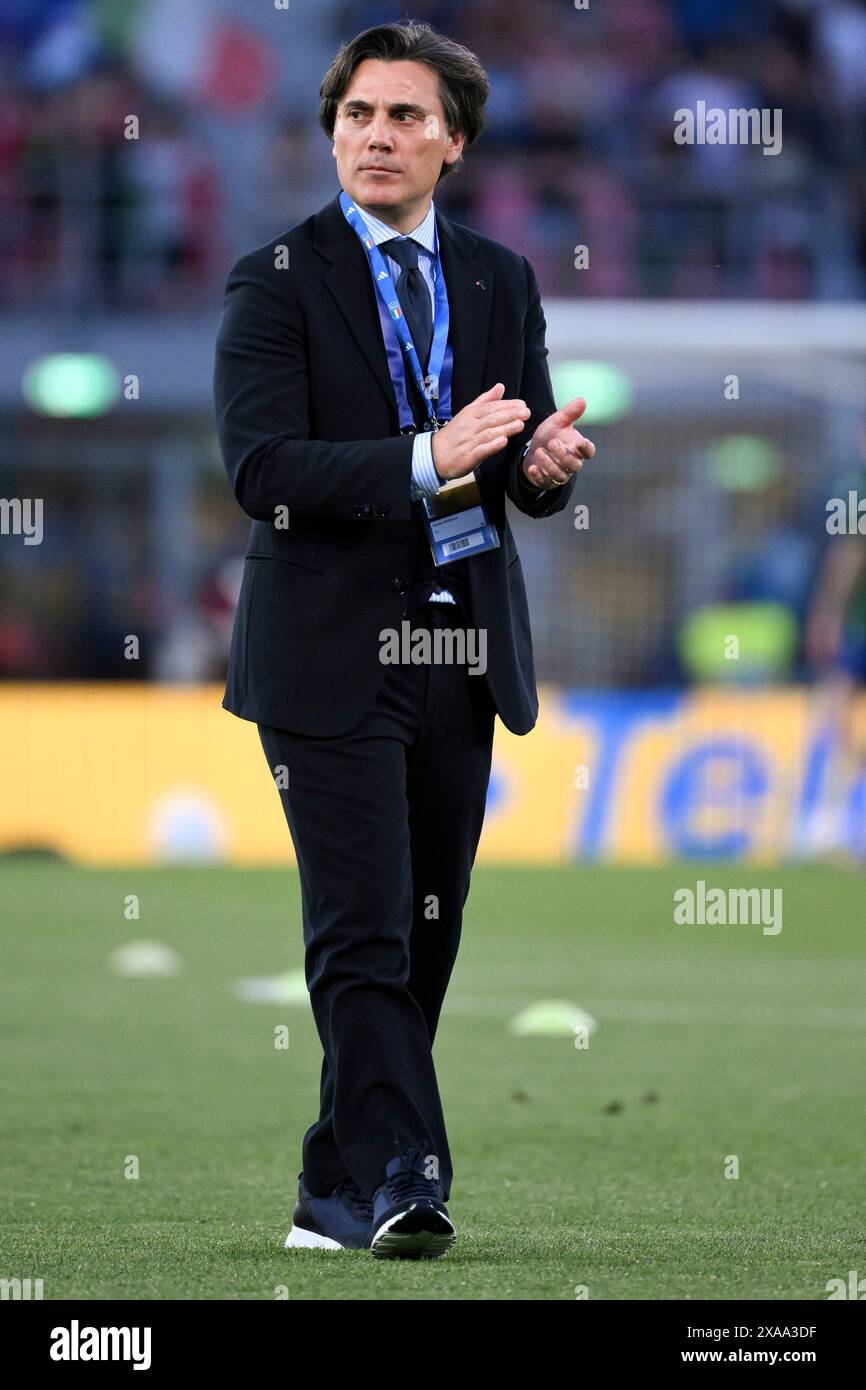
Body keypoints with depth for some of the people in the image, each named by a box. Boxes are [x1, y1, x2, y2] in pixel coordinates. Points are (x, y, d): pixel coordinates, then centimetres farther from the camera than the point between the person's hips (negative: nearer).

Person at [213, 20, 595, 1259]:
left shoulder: (502, 283, 12)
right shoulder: (275, 284, -3)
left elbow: (527, 466, 10)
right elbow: (260, 467, -15)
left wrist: (546, 463, -15)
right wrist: (428, 461, -26)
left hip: (462, 655, 5)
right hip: (331, 657, -5)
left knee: (425, 938, 8)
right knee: (363, 933, -11)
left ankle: (337, 1192, 17)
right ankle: (403, 1181, -13)